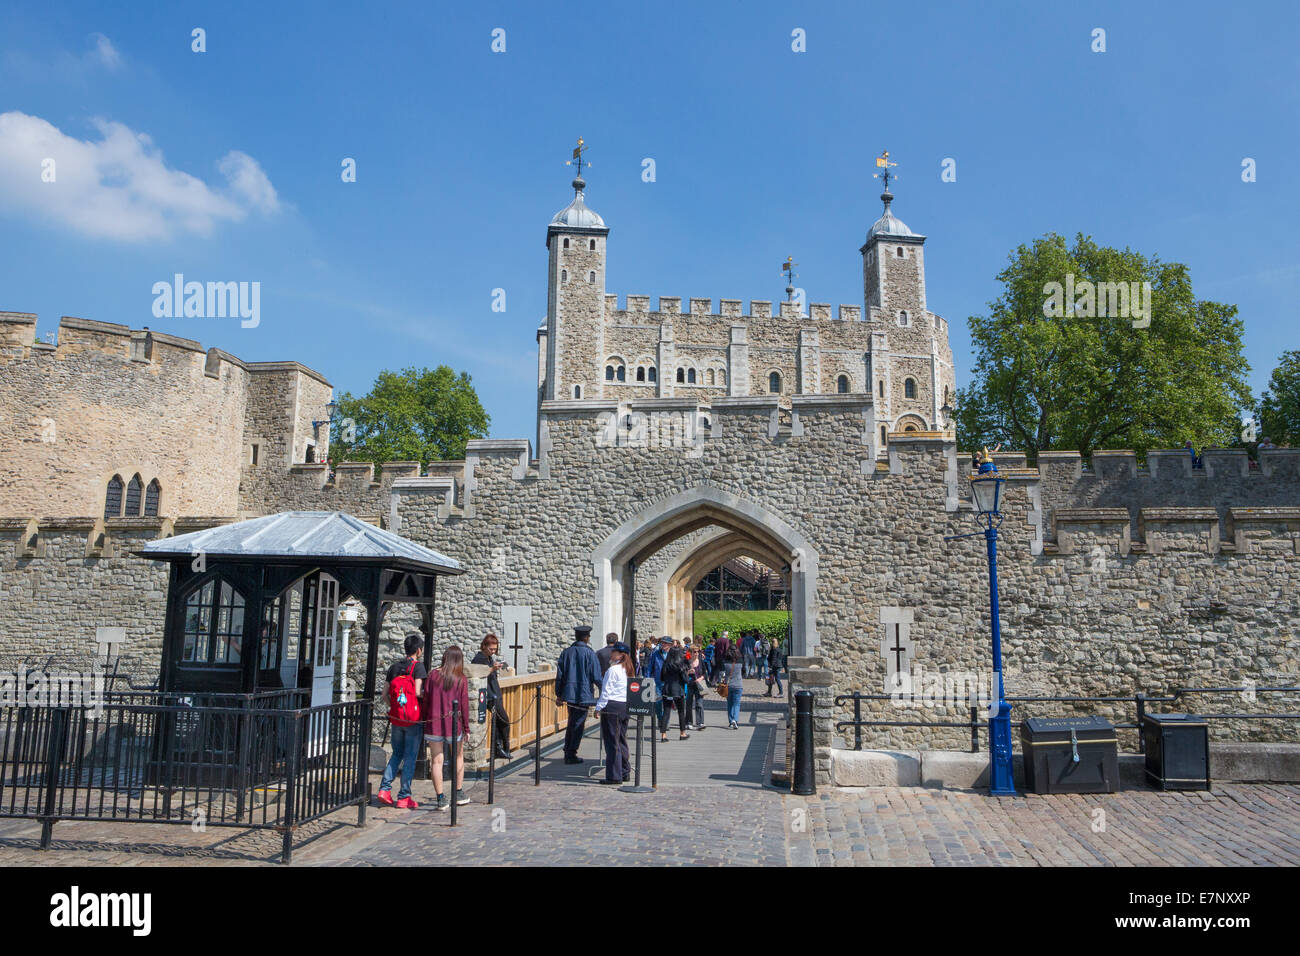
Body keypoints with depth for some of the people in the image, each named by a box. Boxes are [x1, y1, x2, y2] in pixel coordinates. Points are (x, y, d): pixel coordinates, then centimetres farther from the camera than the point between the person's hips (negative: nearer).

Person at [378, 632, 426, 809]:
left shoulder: (394, 666, 7)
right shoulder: (418, 666, -9)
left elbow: (385, 693, 7)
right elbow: (418, 692, -18)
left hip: (396, 718, 5)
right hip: (413, 718, -5)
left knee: (397, 754, 19)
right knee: (410, 757, 3)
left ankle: (384, 789, 7)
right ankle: (404, 797, 6)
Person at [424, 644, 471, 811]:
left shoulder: (433, 675, -1)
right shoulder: (461, 680, -5)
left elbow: (426, 699, 0)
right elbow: (464, 705, -4)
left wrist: (425, 721, 10)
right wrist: (466, 728, 5)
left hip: (433, 724, 1)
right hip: (453, 725, 0)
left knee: (436, 761, 4)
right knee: (458, 757, 17)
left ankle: (441, 799, 4)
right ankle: (459, 794, 24)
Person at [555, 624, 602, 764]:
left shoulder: (566, 652, 4)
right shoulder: (589, 653, -11)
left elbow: (559, 675, 6)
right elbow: (596, 676, -10)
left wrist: (559, 694, 14)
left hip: (569, 693, 5)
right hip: (583, 694, -5)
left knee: (572, 722, 19)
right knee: (578, 724, 3)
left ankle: (567, 752, 23)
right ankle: (571, 755, 5)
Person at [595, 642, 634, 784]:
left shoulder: (613, 670, -13)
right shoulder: (627, 670, 12)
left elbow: (606, 691, -13)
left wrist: (599, 707, -6)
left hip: (612, 706, -8)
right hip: (625, 706, 8)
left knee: (612, 742, -3)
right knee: (622, 740, 16)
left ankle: (614, 776, -1)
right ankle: (625, 772, 21)